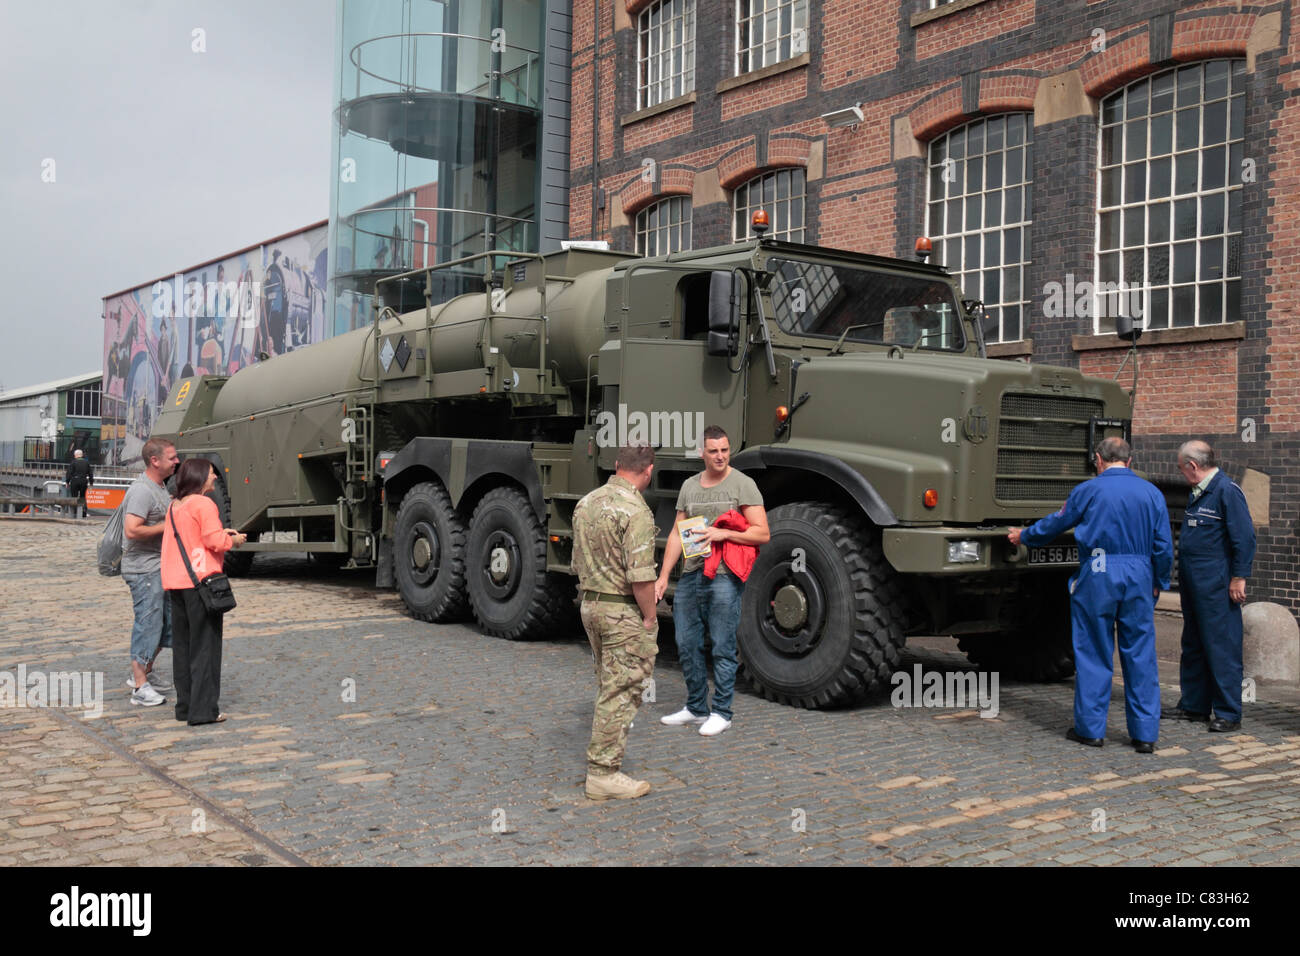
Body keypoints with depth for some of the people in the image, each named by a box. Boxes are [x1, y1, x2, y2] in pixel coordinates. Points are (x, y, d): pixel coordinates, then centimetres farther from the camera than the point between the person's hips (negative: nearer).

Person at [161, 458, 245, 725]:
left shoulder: (174, 506, 14)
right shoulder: (203, 504, -11)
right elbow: (215, 541, -16)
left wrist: (221, 533, 14)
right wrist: (233, 540, 3)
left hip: (175, 583, 8)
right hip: (200, 581, -8)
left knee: (183, 644, 13)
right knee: (205, 645, -3)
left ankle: (185, 706, 18)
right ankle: (203, 710, -2)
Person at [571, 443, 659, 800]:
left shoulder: (587, 503, 8)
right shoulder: (635, 511, -19)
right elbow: (640, 576, -22)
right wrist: (650, 618, -12)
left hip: (590, 605, 9)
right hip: (624, 611, -8)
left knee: (608, 685, 22)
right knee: (622, 691, -1)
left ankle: (603, 751, 34)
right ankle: (603, 773, 3)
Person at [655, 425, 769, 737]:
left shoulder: (742, 484, -3)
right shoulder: (689, 486, 13)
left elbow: (762, 533, -8)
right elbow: (677, 534, 15)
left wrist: (723, 534, -17)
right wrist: (664, 576, 9)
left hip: (724, 577, -6)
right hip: (691, 575, 6)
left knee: (723, 648, 0)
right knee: (687, 645, 11)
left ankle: (722, 712, 12)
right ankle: (696, 708, 25)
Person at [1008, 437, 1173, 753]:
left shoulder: (1088, 490, -1)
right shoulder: (1151, 493, 7)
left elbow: (1055, 523, 11)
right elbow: (1164, 547, 6)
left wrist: (1023, 536, 27)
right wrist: (1158, 583, 18)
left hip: (1098, 576, -2)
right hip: (1139, 576, 2)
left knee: (1093, 653, 5)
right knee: (1140, 654, 7)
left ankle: (1091, 728, 11)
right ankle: (1145, 732, 9)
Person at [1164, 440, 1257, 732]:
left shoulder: (1227, 491, -13)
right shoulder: (1198, 492, 14)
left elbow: (1245, 537, -16)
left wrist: (1239, 577, -17)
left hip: (1216, 587, -10)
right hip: (1193, 585, 10)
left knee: (1222, 649, -4)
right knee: (1193, 647, 15)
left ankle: (1229, 714, 3)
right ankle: (1194, 705, 25)